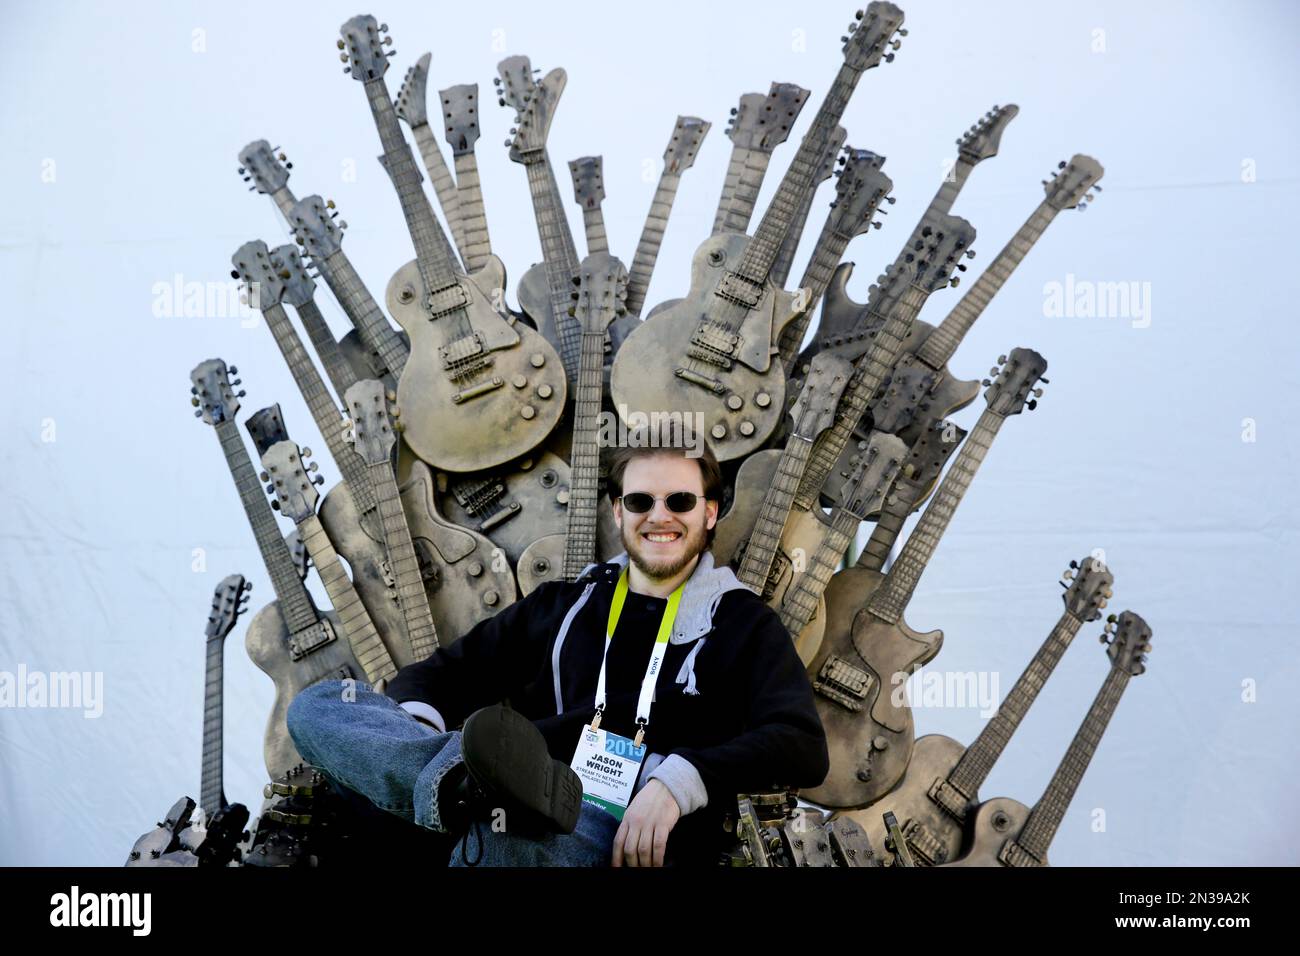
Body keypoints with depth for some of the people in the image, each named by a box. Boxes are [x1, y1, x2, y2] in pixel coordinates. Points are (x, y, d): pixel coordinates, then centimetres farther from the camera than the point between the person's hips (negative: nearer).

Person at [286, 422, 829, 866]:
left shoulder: (744, 623, 15)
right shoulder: (562, 604, 26)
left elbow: (803, 746, -1)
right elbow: (441, 672, 26)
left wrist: (680, 780, -19)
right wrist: (417, 721, 0)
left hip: (621, 833, -7)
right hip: (527, 806, 8)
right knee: (318, 705, -19)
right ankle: (476, 782, -38)